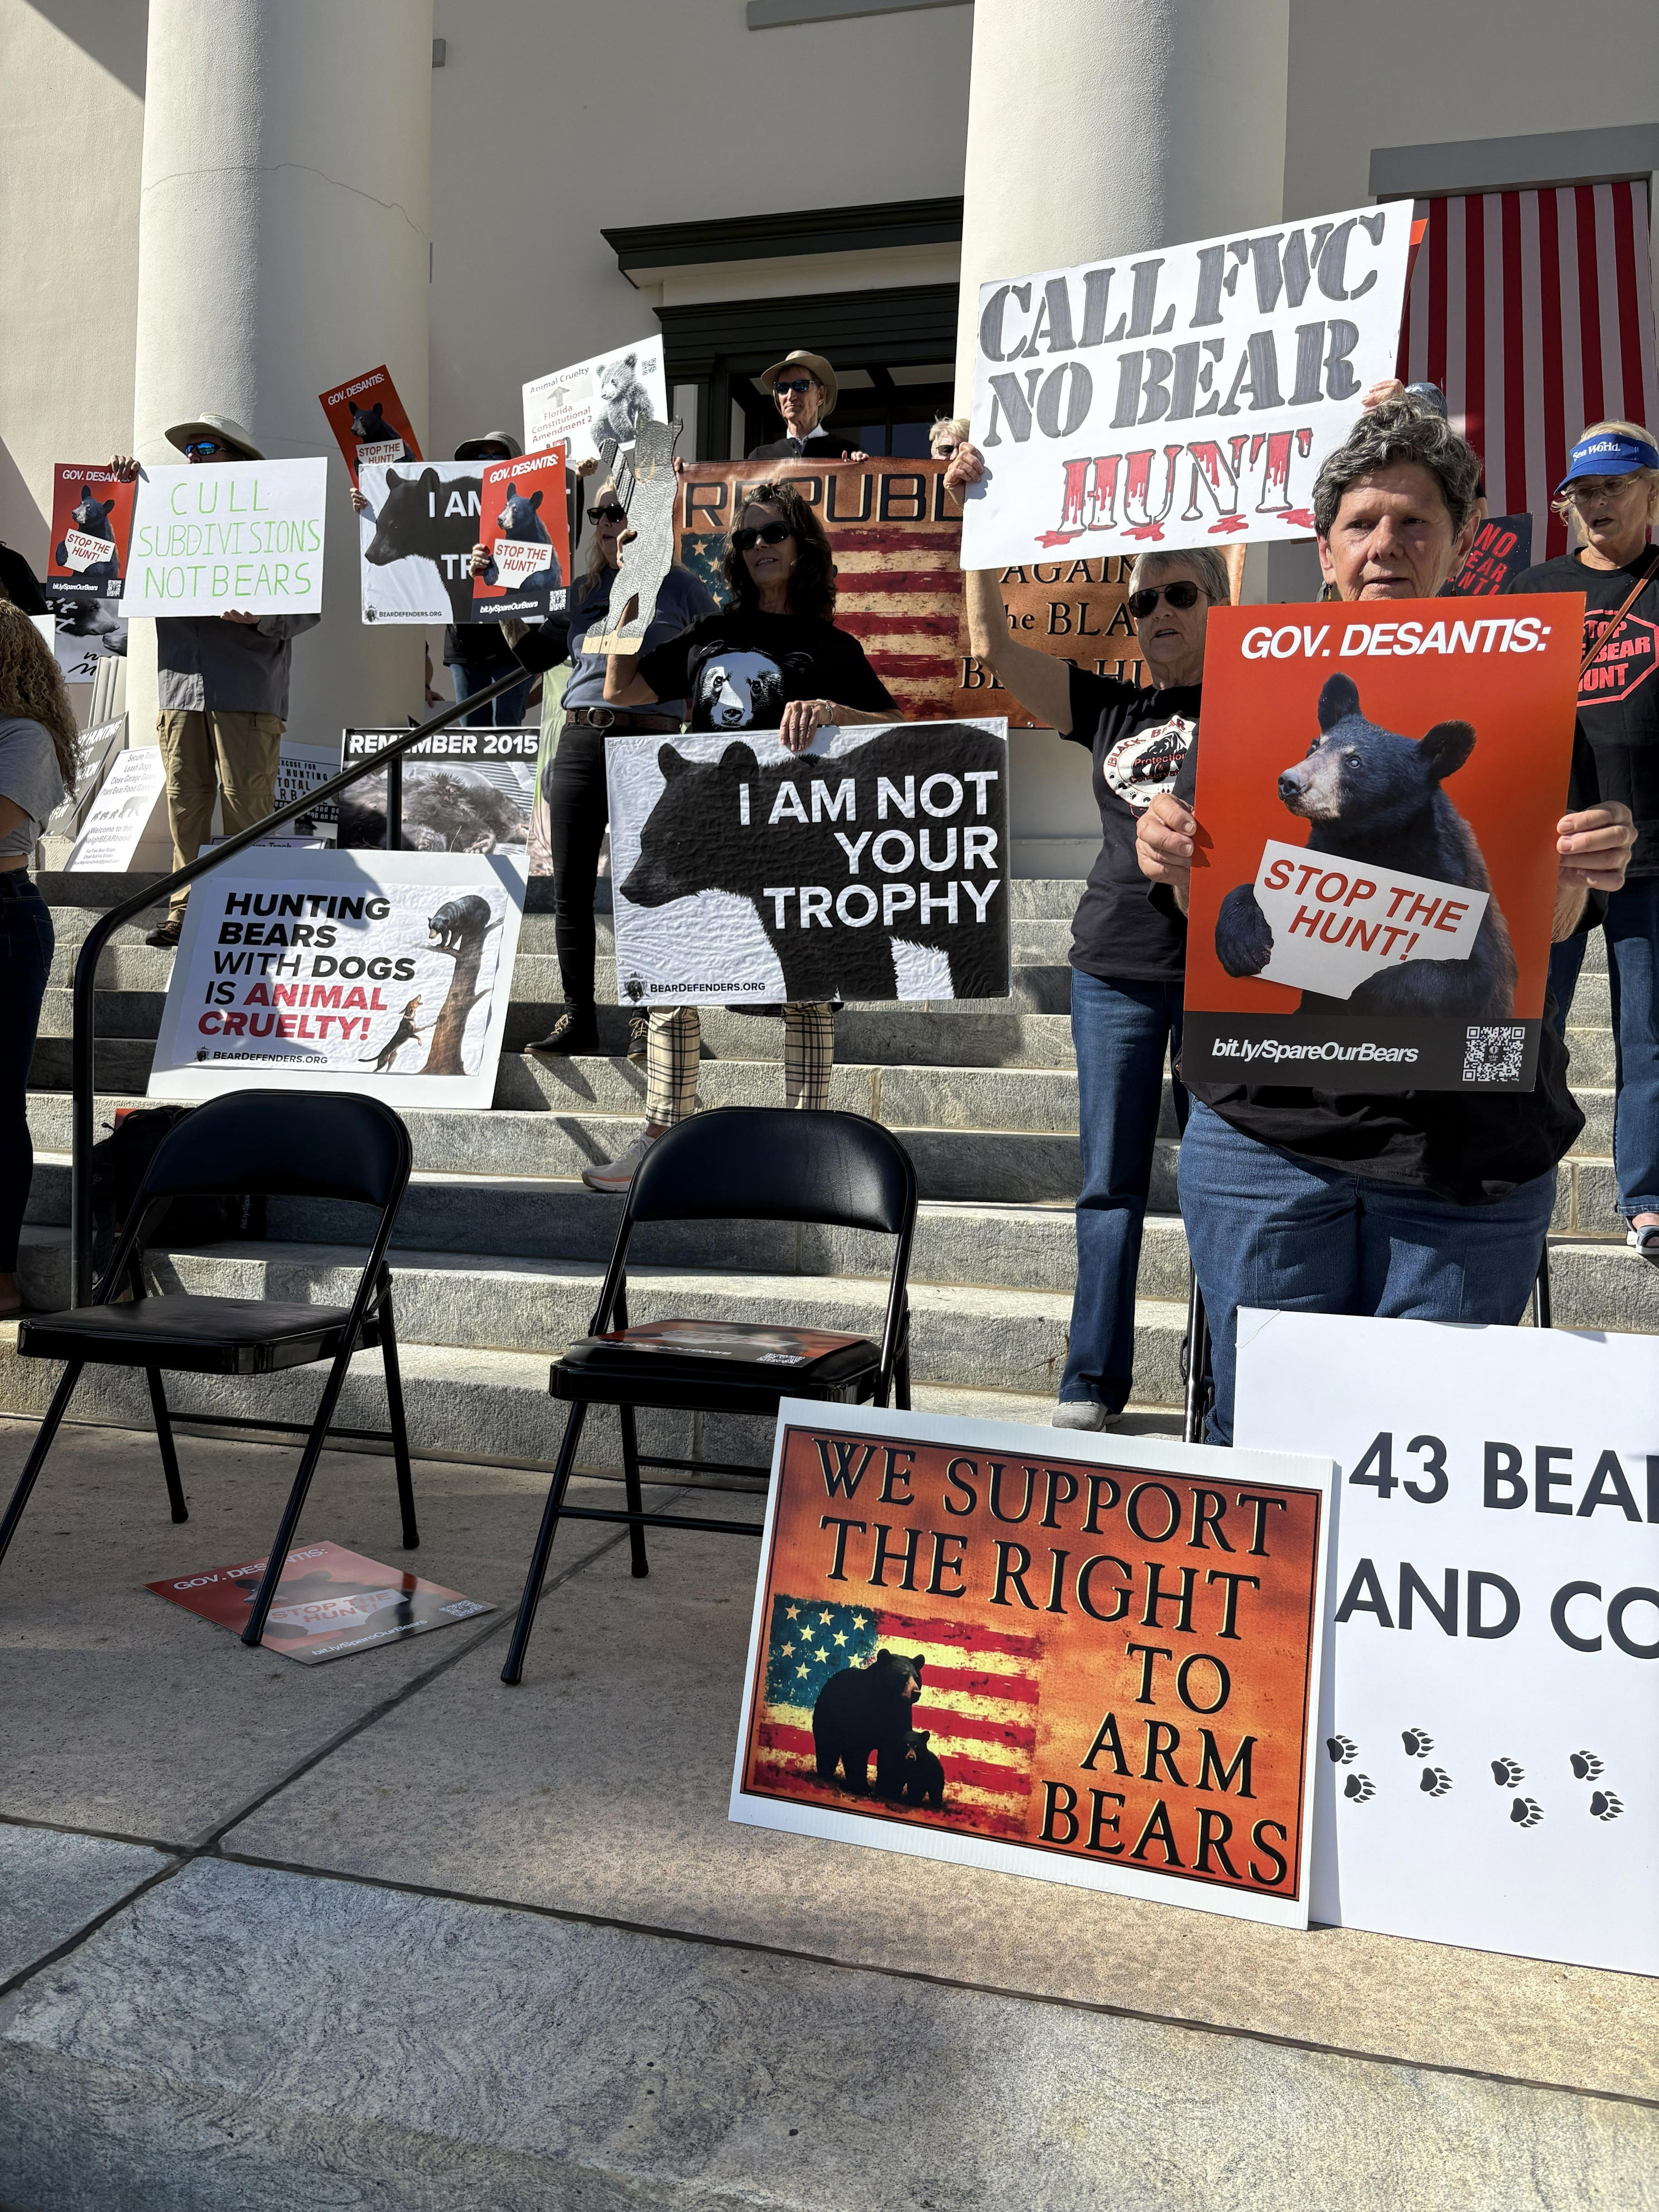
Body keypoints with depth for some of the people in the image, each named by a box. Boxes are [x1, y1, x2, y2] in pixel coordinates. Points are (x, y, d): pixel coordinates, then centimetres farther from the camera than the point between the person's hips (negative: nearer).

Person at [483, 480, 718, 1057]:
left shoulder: (680, 587, 8)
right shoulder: (583, 592, 19)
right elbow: (531, 654, 25)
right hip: (578, 742, 5)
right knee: (569, 889, 2)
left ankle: (646, 1020, 3)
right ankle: (577, 1017, 9)